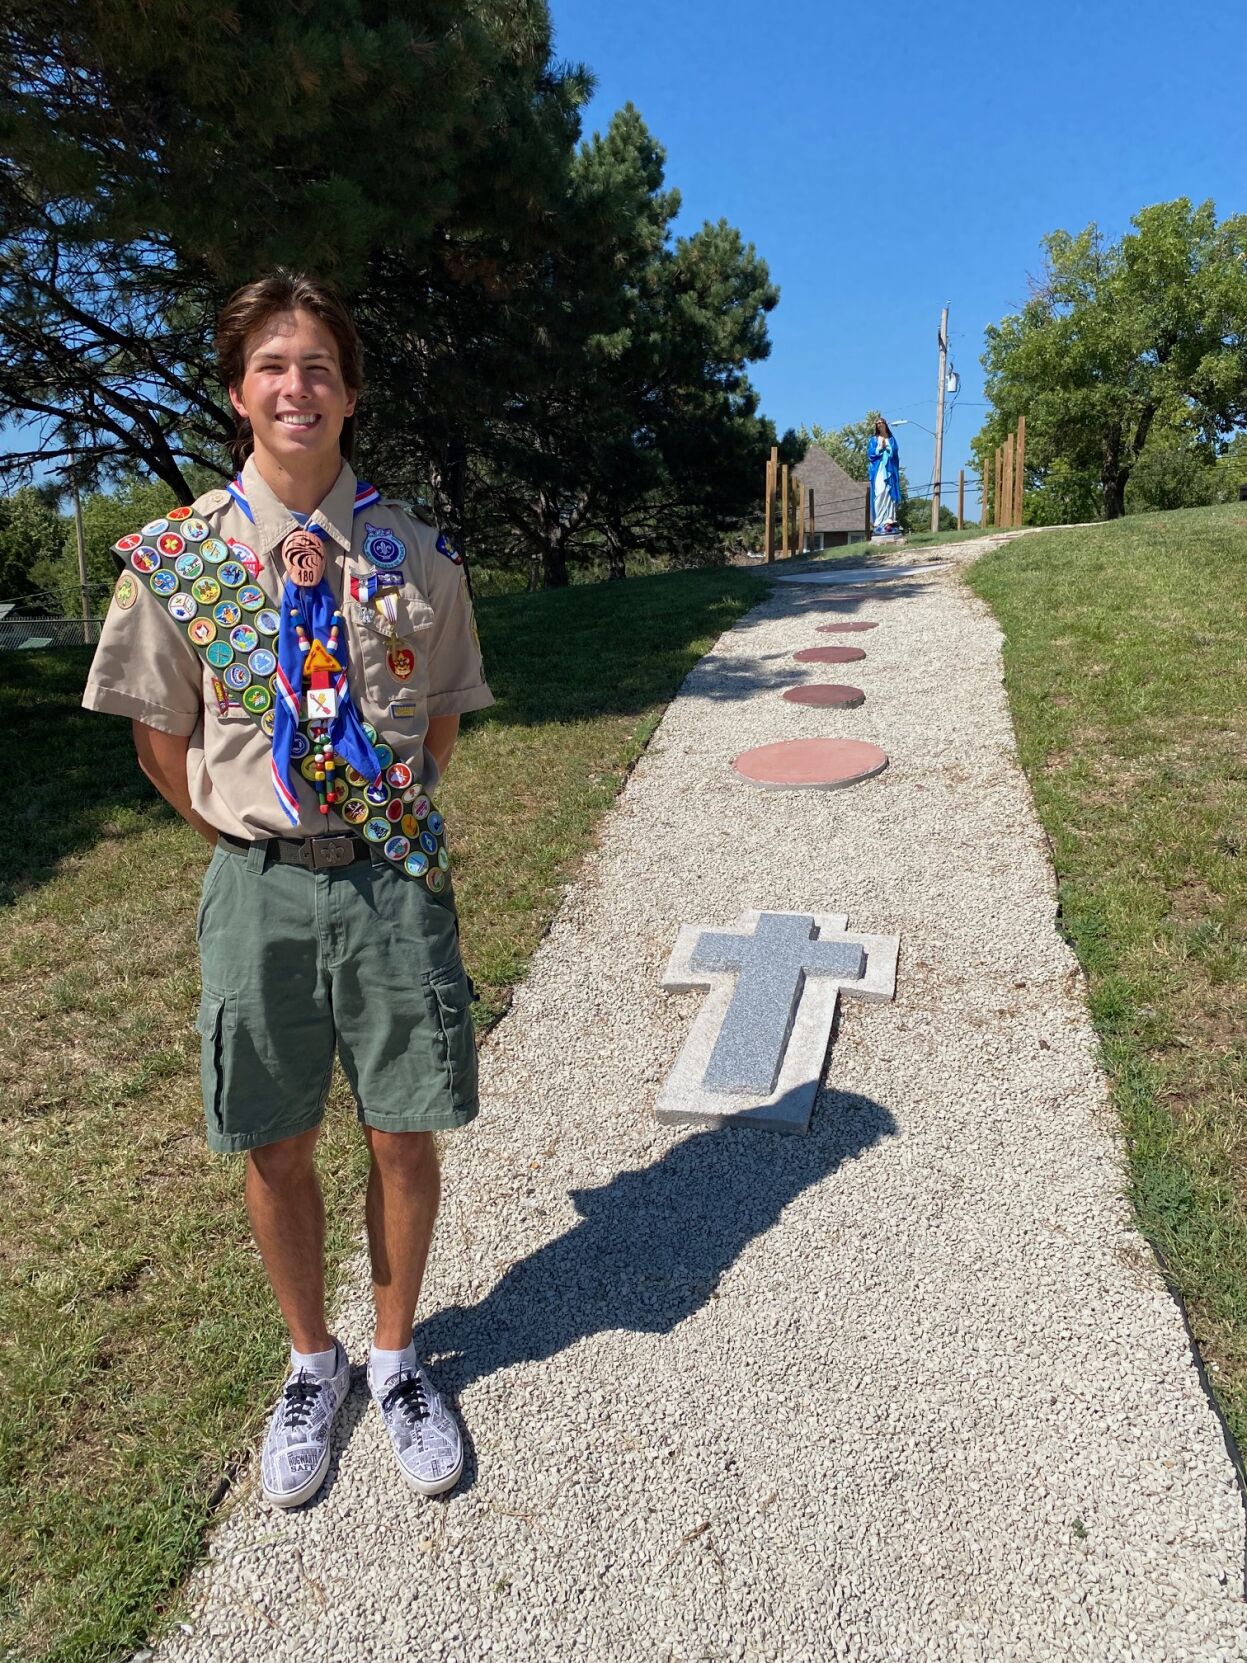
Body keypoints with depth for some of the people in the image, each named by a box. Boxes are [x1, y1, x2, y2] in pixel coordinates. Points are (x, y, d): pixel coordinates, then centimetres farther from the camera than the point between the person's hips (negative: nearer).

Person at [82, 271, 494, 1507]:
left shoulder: (413, 554, 1)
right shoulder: (176, 556, -1)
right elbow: (162, 742, 6)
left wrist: (385, 827, 4)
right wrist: (256, 839, 2)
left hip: (396, 880, 0)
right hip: (258, 886, 0)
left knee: (403, 1137, 10)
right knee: (275, 1148, 13)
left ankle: (395, 1357, 37)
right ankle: (311, 1362, 40)